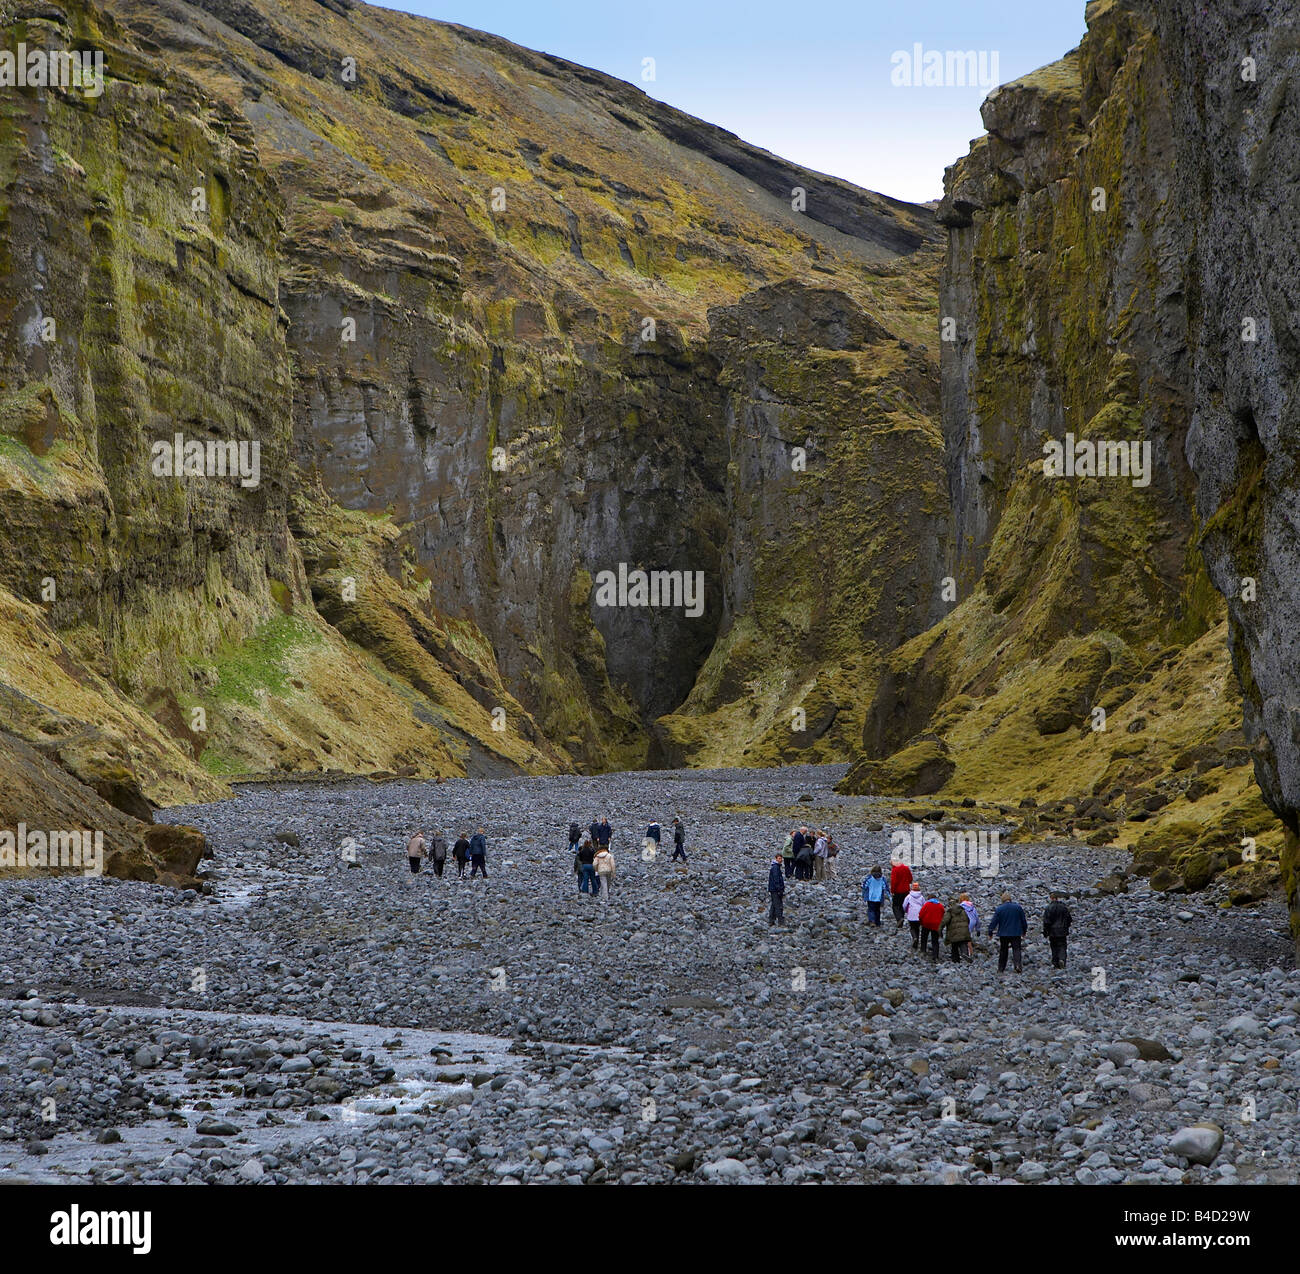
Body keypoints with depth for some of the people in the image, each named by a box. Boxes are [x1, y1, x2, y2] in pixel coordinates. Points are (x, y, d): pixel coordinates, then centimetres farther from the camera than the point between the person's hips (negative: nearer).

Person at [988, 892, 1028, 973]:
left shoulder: (999, 909, -5)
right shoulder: (1018, 907, 0)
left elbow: (993, 921, -4)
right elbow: (1023, 920, 8)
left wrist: (990, 932, 4)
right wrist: (1024, 931, 20)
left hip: (1003, 934, 0)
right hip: (1016, 933, 0)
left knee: (1003, 951, 11)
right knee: (1016, 949, 0)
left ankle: (1001, 968, 15)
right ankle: (1017, 965, -23)